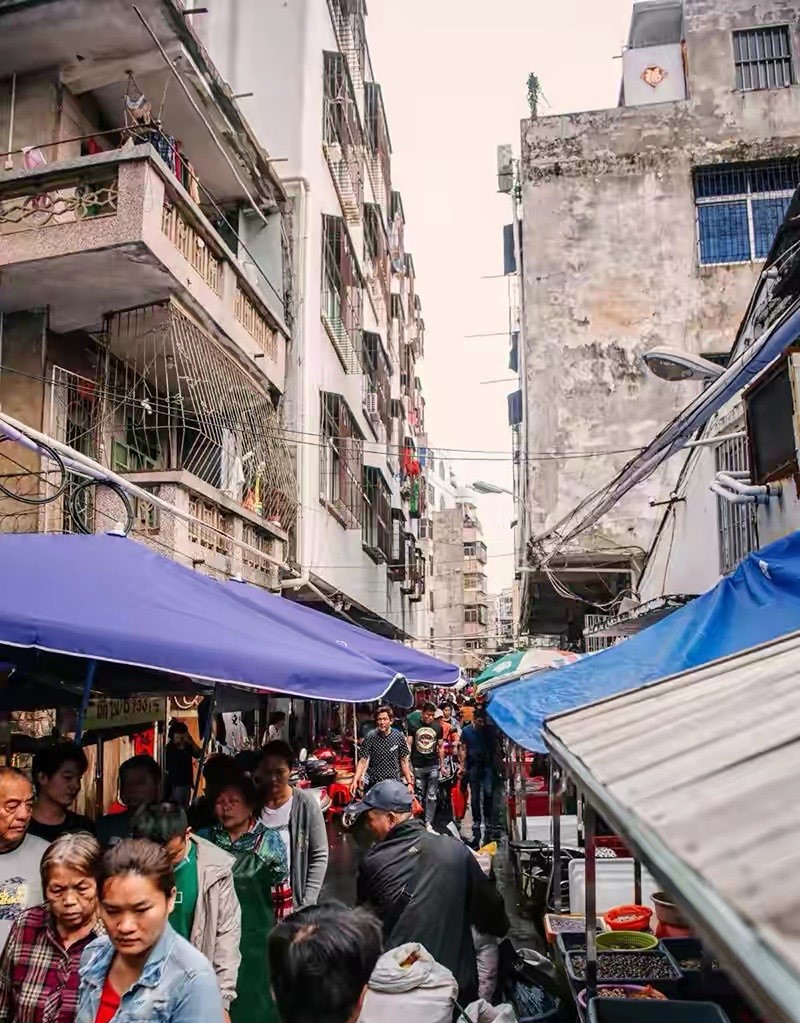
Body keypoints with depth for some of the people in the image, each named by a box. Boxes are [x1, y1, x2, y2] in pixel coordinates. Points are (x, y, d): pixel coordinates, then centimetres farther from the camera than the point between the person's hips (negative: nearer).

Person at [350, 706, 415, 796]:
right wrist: (355, 781, -22)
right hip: (374, 784, -1)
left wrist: (409, 782, -1)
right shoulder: (370, 737, -8)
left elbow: (404, 762, 3)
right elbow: (362, 761, -10)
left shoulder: (399, 736, -4)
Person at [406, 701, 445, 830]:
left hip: (433, 766, 2)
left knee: (432, 796, 1)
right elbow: (408, 745, -2)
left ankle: (428, 823, 7)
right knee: (419, 796, 4)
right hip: (417, 766, -2)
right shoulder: (413, 726, -2)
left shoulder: (438, 727, 5)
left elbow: (440, 747, 12)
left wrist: (442, 765, 12)